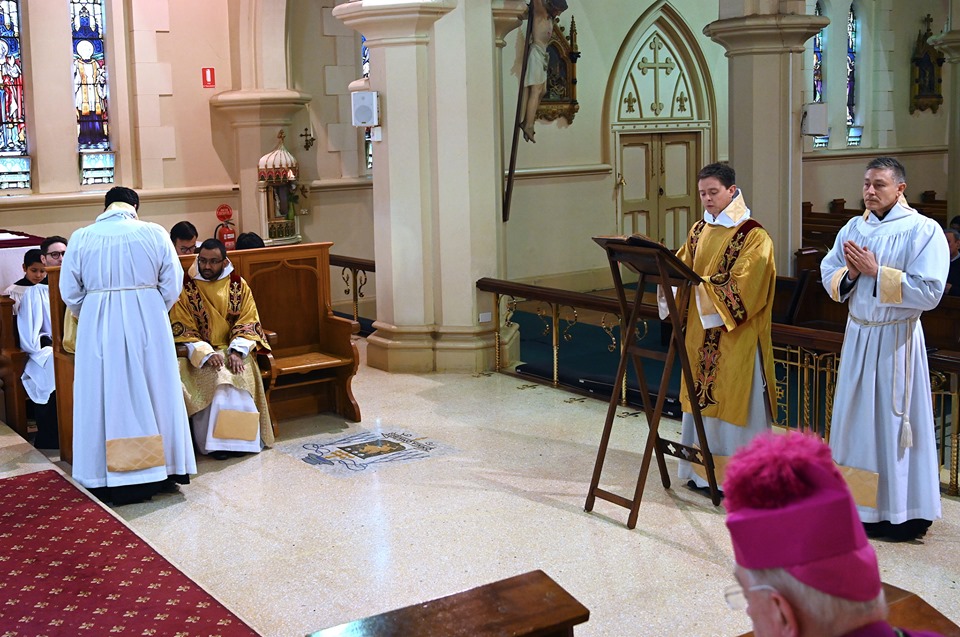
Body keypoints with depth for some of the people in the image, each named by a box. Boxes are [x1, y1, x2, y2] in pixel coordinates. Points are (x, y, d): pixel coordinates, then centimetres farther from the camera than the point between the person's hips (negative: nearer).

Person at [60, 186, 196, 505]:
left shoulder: (82, 237, -1)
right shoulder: (154, 233, -3)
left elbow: (70, 291, 1)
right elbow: (172, 284, -3)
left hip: (97, 327, 0)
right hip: (148, 322, 0)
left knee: (105, 397, 7)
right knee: (152, 394, 10)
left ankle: (107, 477, 11)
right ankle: (159, 470, 18)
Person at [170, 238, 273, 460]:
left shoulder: (238, 286, 4)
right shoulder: (185, 288, -2)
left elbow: (248, 324, 0)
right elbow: (182, 330, -6)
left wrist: (236, 351, -18)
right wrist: (206, 353, -21)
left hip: (233, 350, 2)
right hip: (199, 353, -2)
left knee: (240, 377, -30)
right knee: (216, 379, -32)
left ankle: (242, 438, -19)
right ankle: (215, 442, -24)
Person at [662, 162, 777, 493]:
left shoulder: (754, 236, -12)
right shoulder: (699, 231, 10)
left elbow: (741, 286, -20)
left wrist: (699, 285, -24)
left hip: (737, 337, -7)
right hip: (701, 332, 7)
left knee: (733, 401, 0)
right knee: (702, 399, 12)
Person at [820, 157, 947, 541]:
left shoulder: (924, 230, -11)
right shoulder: (853, 228, 8)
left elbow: (929, 292, -19)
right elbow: (828, 276, 8)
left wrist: (877, 272, -20)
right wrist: (850, 273, -13)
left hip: (896, 340, -6)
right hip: (857, 335, 6)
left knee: (894, 421, 0)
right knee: (855, 418, 11)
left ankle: (902, 512, 12)